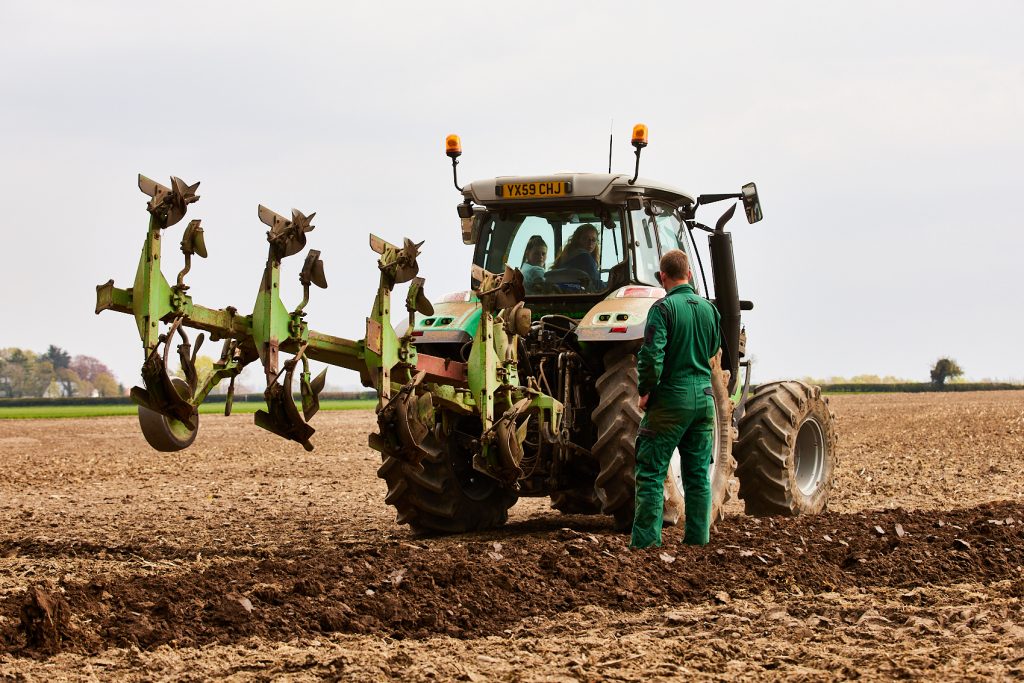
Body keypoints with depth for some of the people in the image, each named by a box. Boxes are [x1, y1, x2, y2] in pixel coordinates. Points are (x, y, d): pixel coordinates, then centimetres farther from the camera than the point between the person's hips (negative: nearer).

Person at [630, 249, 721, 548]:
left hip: (671, 399, -6)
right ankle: (698, 538, 12)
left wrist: (645, 391, -9)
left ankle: (646, 541, -5)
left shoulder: (664, 307, -12)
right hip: (704, 397, 6)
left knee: (651, 472, -1)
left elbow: (651, 356, -20)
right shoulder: (708, 308, 7)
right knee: (698, 473, 11)